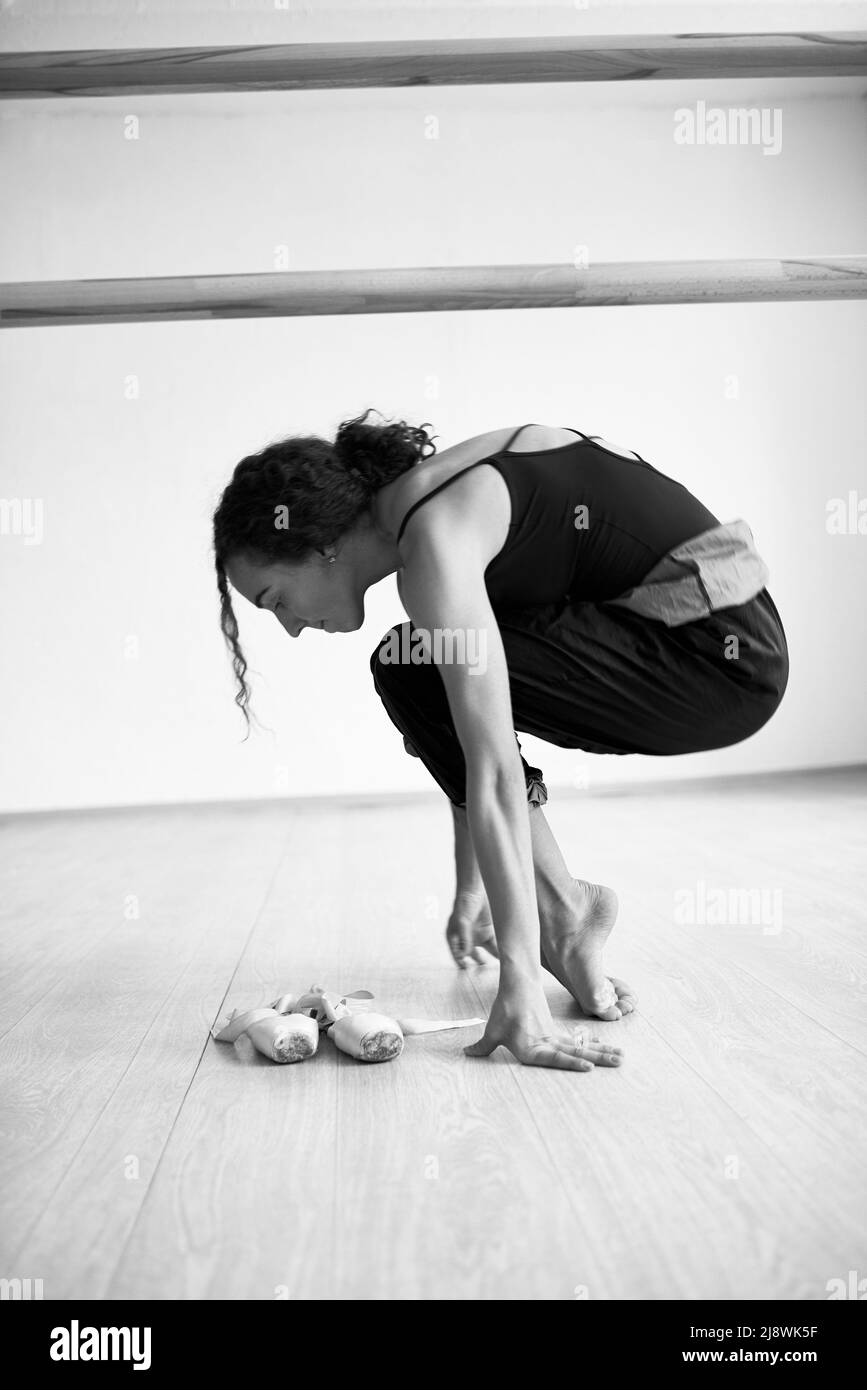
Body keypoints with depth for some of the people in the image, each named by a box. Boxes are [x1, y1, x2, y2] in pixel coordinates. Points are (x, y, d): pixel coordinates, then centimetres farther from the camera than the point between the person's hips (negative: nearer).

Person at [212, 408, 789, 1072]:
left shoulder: (437, 542, -19)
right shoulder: (414, 502, 9)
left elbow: (495, 773, -26)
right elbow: (473, 737, 14)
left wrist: (520, 991, -27)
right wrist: (471, 891, 17)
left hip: (726, 654, -9)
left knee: (414, 670, -13)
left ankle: (564, 908, -3)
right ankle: (560, 909, 15)